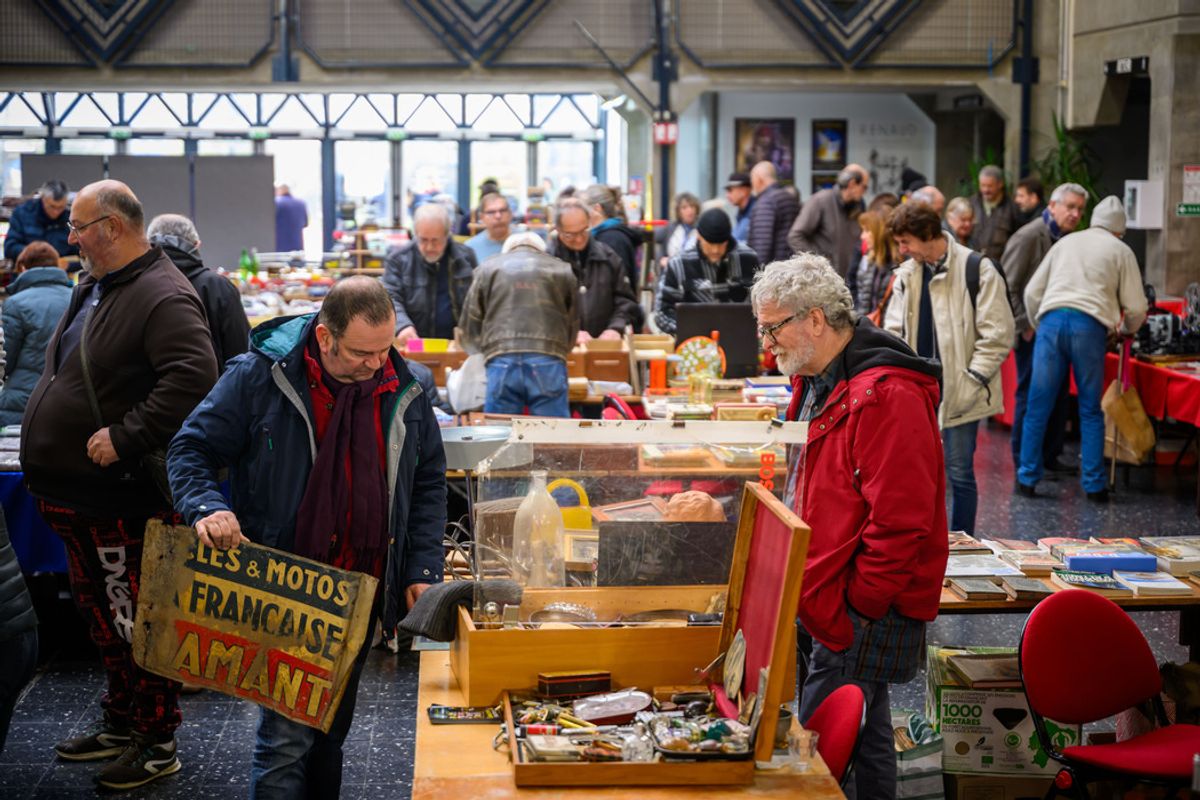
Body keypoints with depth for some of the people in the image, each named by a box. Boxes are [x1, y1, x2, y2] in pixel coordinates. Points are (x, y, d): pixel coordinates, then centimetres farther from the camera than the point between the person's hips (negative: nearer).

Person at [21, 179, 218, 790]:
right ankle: (120, 724, 34)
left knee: (135, 624, -1)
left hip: (122, 501, -10)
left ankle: (157, 745, 10)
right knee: (101, 616, 20)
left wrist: (126, 437, -28)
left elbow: (193, 377, -31)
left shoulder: (163, 298, -17)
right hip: (75, 495, 10)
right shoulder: (92, 291, 15)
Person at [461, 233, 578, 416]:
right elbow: (573, 326, 19)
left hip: (501, 362, 1)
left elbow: (470, 327, 18)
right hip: (549, 363, 0)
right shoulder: (563, 271, 17)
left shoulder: (487, 269, 18)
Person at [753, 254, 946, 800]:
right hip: (825, 605, 10)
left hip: (859, 616, -10)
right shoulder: (816, 382, 13)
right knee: (863, 738, 19)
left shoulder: (887, 397, -20)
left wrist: (853, 608, -19)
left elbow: (900, 522, -24)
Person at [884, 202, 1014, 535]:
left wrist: (969, 383, -14)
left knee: (959, 473, 0)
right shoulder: (907, 273, 9)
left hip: (958, 394, -5)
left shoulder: (977, 270, -8)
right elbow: (894, 331, 13)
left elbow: (997, 336, -9)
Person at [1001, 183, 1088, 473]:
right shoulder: (1027, 237, -11)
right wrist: (1025, 326, -15)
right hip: (1032, 332, -7)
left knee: (1058, 395, 10)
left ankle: (1050, 456, 22)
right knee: (1030, 395, -1)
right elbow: (1006, 288, -13)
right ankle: (1024, 462, 9)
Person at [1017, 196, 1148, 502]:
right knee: (1090, 410, 7)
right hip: (1090, 325, -2)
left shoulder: (1066, 242, 23)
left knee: (1038, 407, 6)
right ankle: (1094, 485, 8)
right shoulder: (1121, 251, 14)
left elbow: (1032, 292, 19)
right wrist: (1125, 329, 31)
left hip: (1051, 319, 2)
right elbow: (1136, 308, 10)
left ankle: (1027, 479, 9)